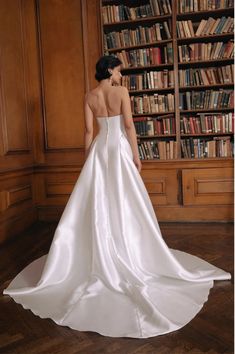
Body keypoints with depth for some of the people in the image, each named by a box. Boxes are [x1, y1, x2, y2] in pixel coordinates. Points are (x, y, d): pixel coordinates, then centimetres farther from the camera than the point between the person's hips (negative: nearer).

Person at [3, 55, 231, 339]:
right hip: (119, 148, -4)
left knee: (98, 203, 7)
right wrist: (136, 155, -6)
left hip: (99, 149, 4)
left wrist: (88, 160, 11)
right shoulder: (121, 91, -5)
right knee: (124, 203, 2)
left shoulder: (89, 96, 7)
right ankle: (129, 256, 12)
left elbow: (89, 130, 6)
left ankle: (101, 257, 15)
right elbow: (129, 125, -10)